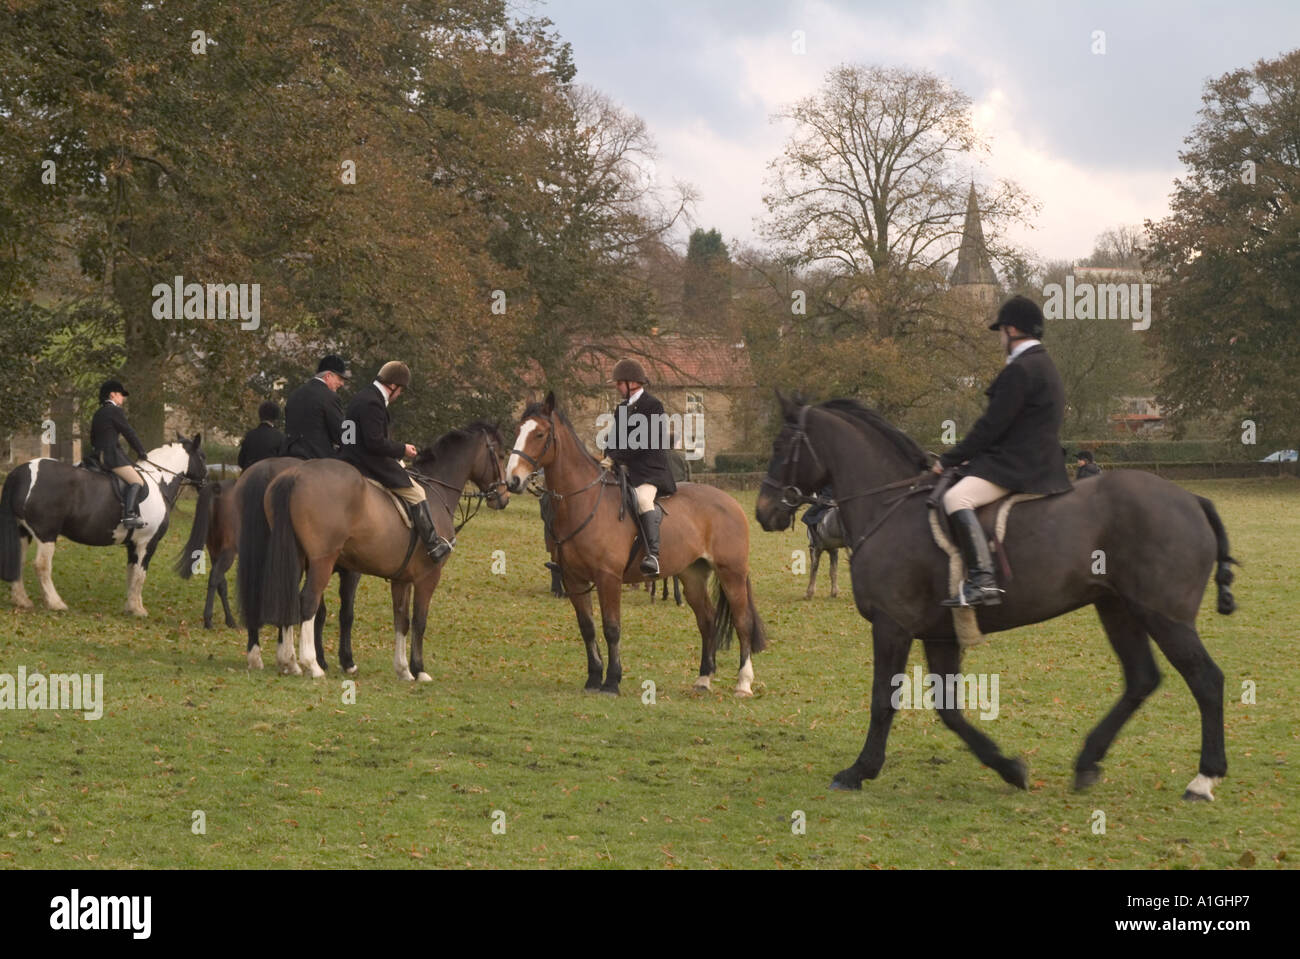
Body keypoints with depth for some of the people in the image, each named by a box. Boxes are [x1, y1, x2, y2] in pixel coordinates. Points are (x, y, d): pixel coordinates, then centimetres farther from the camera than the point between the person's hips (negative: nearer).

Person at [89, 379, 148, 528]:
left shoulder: (98, 414, 20)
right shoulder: (115, 411, -6)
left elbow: (93, 438, 25)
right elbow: (128, 432, -4)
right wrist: (141, 451, 6)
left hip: (97, 455, 10)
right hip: (112, 454, -10)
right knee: (137, 482, -15)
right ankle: (129, 515, -33)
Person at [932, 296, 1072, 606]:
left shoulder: (1020, 370, -14)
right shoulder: (1043, 365, 19)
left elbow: (992, 426, -16)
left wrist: (949, 460, -8)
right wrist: (963, 458, 20)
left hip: (1017, 466, -11)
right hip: (1036, 461, 11)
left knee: (956, 498, -27)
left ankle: (982, 580, -38)